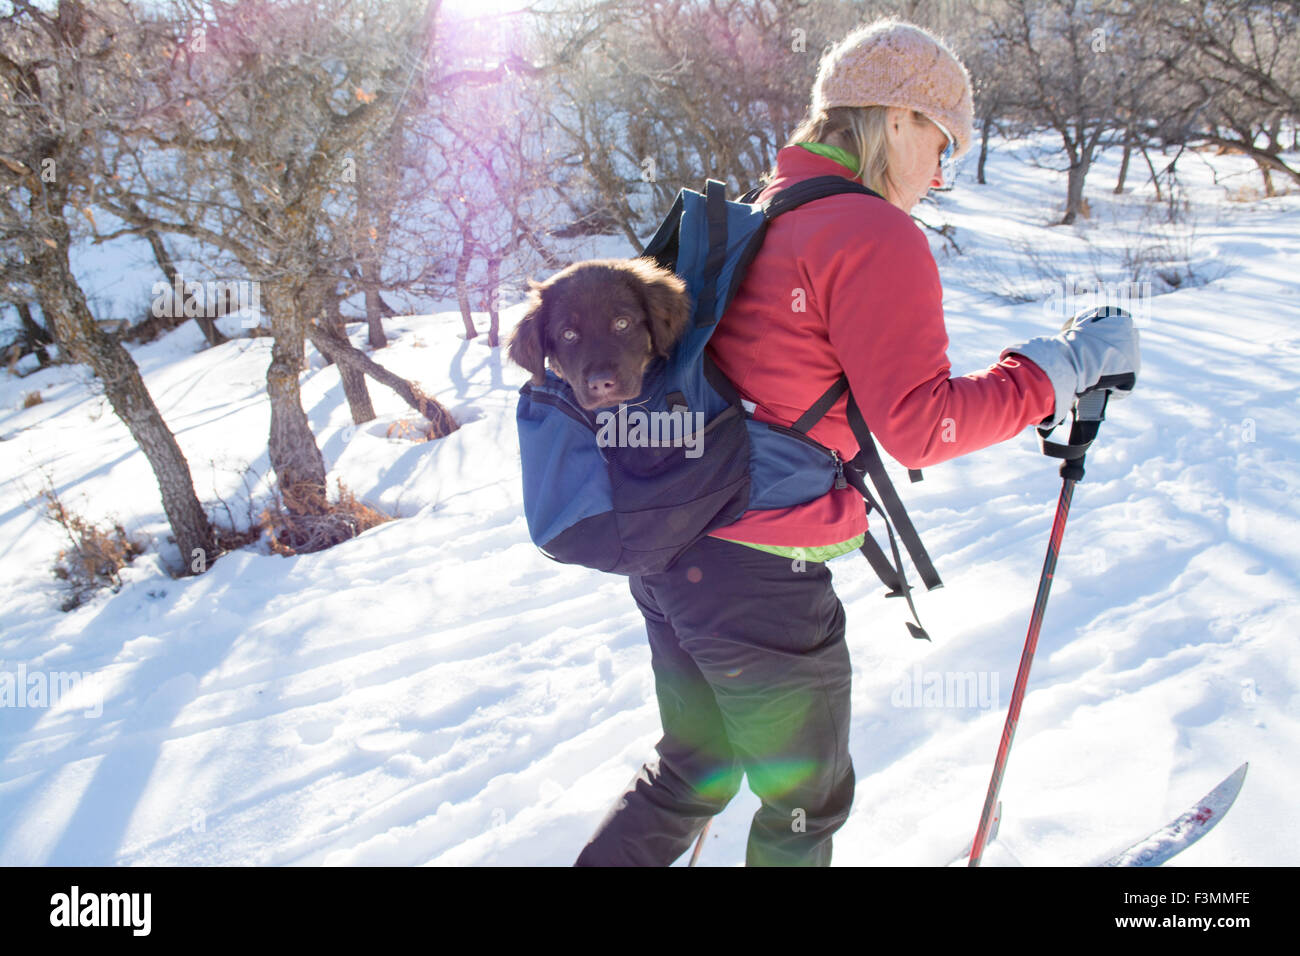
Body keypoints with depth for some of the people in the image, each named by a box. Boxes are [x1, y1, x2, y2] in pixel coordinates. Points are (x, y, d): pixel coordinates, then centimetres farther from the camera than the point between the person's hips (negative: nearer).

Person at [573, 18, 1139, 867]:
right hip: (760, 580, -8)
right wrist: (1061, 367, -10)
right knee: (808, 804, 18)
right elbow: (917, 426, -19)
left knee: (693, 773, 27)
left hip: (669, 553, 8)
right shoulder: (876, 238, -15)